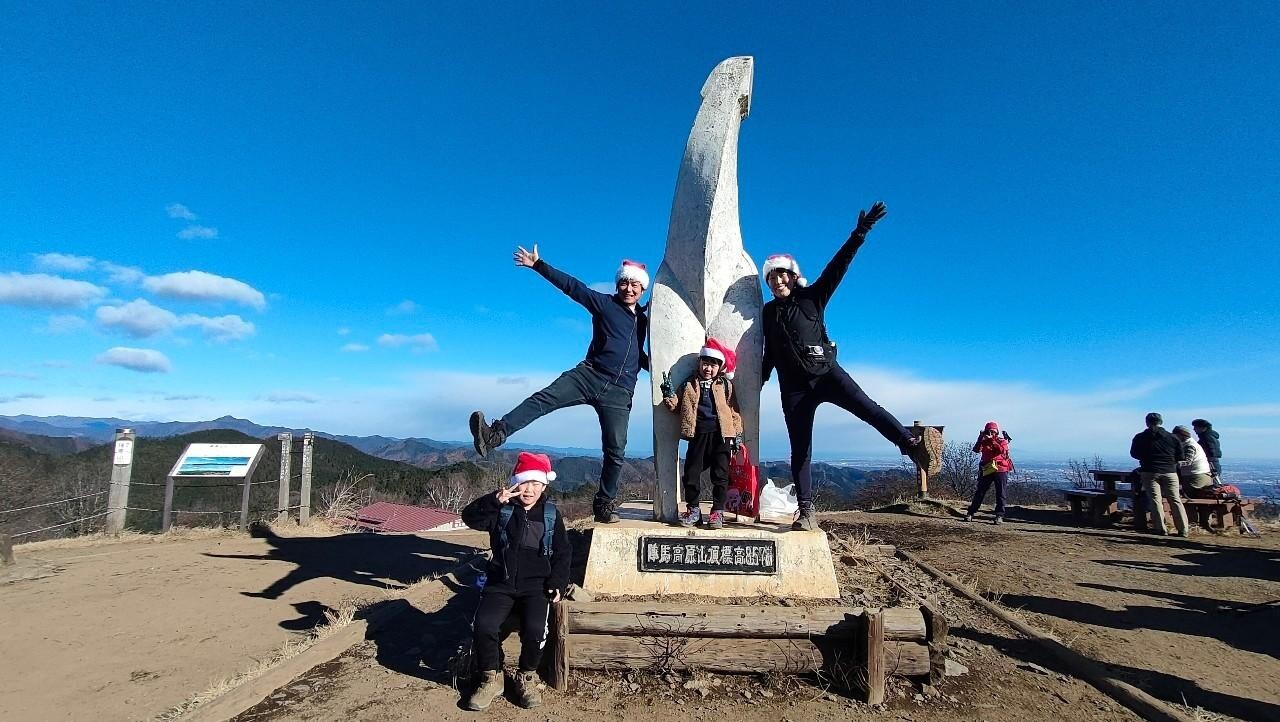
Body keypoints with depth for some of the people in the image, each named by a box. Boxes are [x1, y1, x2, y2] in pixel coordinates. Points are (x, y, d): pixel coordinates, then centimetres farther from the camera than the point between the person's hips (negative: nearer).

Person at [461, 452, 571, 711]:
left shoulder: (551, 514, 6)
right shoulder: (502, 510, 3)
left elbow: (563, 554, 10)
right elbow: (470, 517, -14)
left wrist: (557, 583, -4)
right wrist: (494, 500, -30)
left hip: (536, 587, 0)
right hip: (500, 584, 1)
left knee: (534, 628, -26)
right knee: (484, 625, -24)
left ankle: (527, 677, 5)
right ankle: (492, 678, 3)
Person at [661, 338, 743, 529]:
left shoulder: (726, 386, 8)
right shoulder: (689, 386, 10)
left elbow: (734, 411, 8)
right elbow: (678, 407, 11)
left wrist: (737, 434, 3)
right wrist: (669, 396, -8)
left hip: (721, 434, -1)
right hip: (698, 434, 1)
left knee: (720, 474, 0)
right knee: (691, 472, 2)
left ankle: (718, 511, 10)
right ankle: (693, 509, 17)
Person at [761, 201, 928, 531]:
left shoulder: (811, 297, 6)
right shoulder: (769, 312, 14)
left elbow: (836, 268, -6)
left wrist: (859, 234, -16)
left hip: (826, 372, -2)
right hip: (793, 387, 2)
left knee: (866, 407, -30)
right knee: (800, 451, 0)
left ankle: (911, 444, -43)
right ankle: (806, 513, 5)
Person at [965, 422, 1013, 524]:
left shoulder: (1002, 441, 3)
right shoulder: (984, 442, 9)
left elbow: (1002, 450, -19)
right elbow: (976, 450, -9)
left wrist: (992, 440, -21)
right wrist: (980, 438, -18)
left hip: (1000, 470, -2)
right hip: (986, 470, 2)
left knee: (1000, 494, -1)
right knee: (980, 493, 3)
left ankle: (1000, 516, 4)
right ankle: (970, 513, 7)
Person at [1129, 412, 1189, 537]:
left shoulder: (1140, 437, 0)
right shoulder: (1172, 437, 4)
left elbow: (1134, 454, 9)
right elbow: (1180, 456, 7)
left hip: (1149, 472, -2)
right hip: (1170, 472, 2)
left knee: (1155, 501, -1)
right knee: (1175, 500, 7)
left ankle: (1161, 529, -4)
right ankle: (1183, 530, 6)